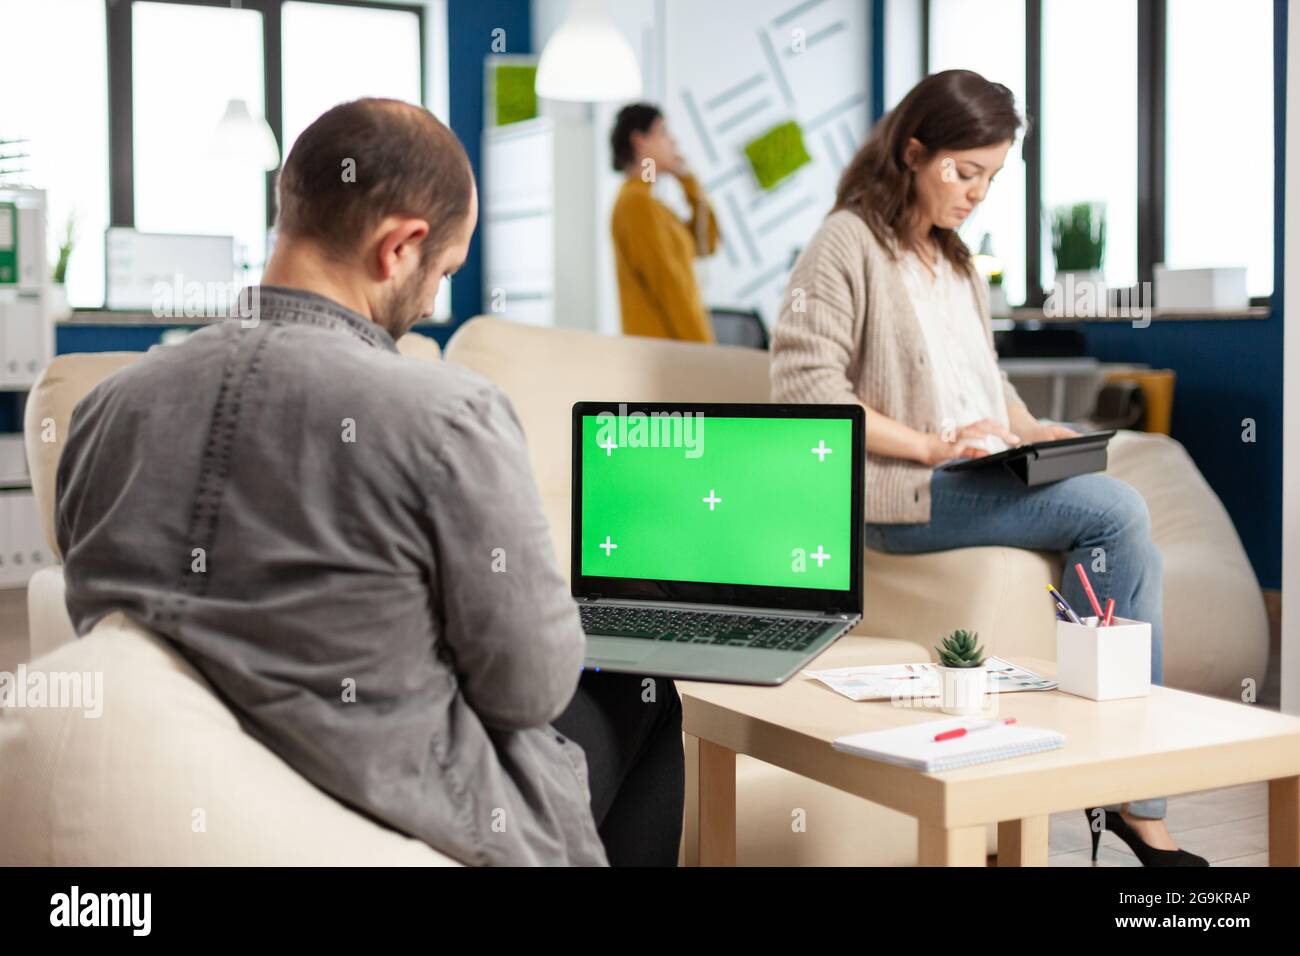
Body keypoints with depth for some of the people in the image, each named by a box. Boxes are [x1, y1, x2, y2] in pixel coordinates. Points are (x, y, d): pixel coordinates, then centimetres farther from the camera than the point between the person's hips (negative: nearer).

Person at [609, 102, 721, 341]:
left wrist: (687, 179, 19)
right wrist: (702, 349, -17)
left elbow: (705, 243, 23)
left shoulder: (645, 202, 20)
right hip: (662, 347, -10)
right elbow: (667, 283, -16)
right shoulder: (637, 202, -10)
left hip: (670, 347, 10)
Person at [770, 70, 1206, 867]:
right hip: (896, 492, -8)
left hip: (982, 478, 8)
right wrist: (931, 447, -18)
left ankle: (1134, 797, -14)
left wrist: (1028, 428, 5)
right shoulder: (848, 244, -4)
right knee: (1117, 510, -23)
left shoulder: (955, 259, 23)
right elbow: (804, 390, -13)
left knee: (1130, 540, -17)